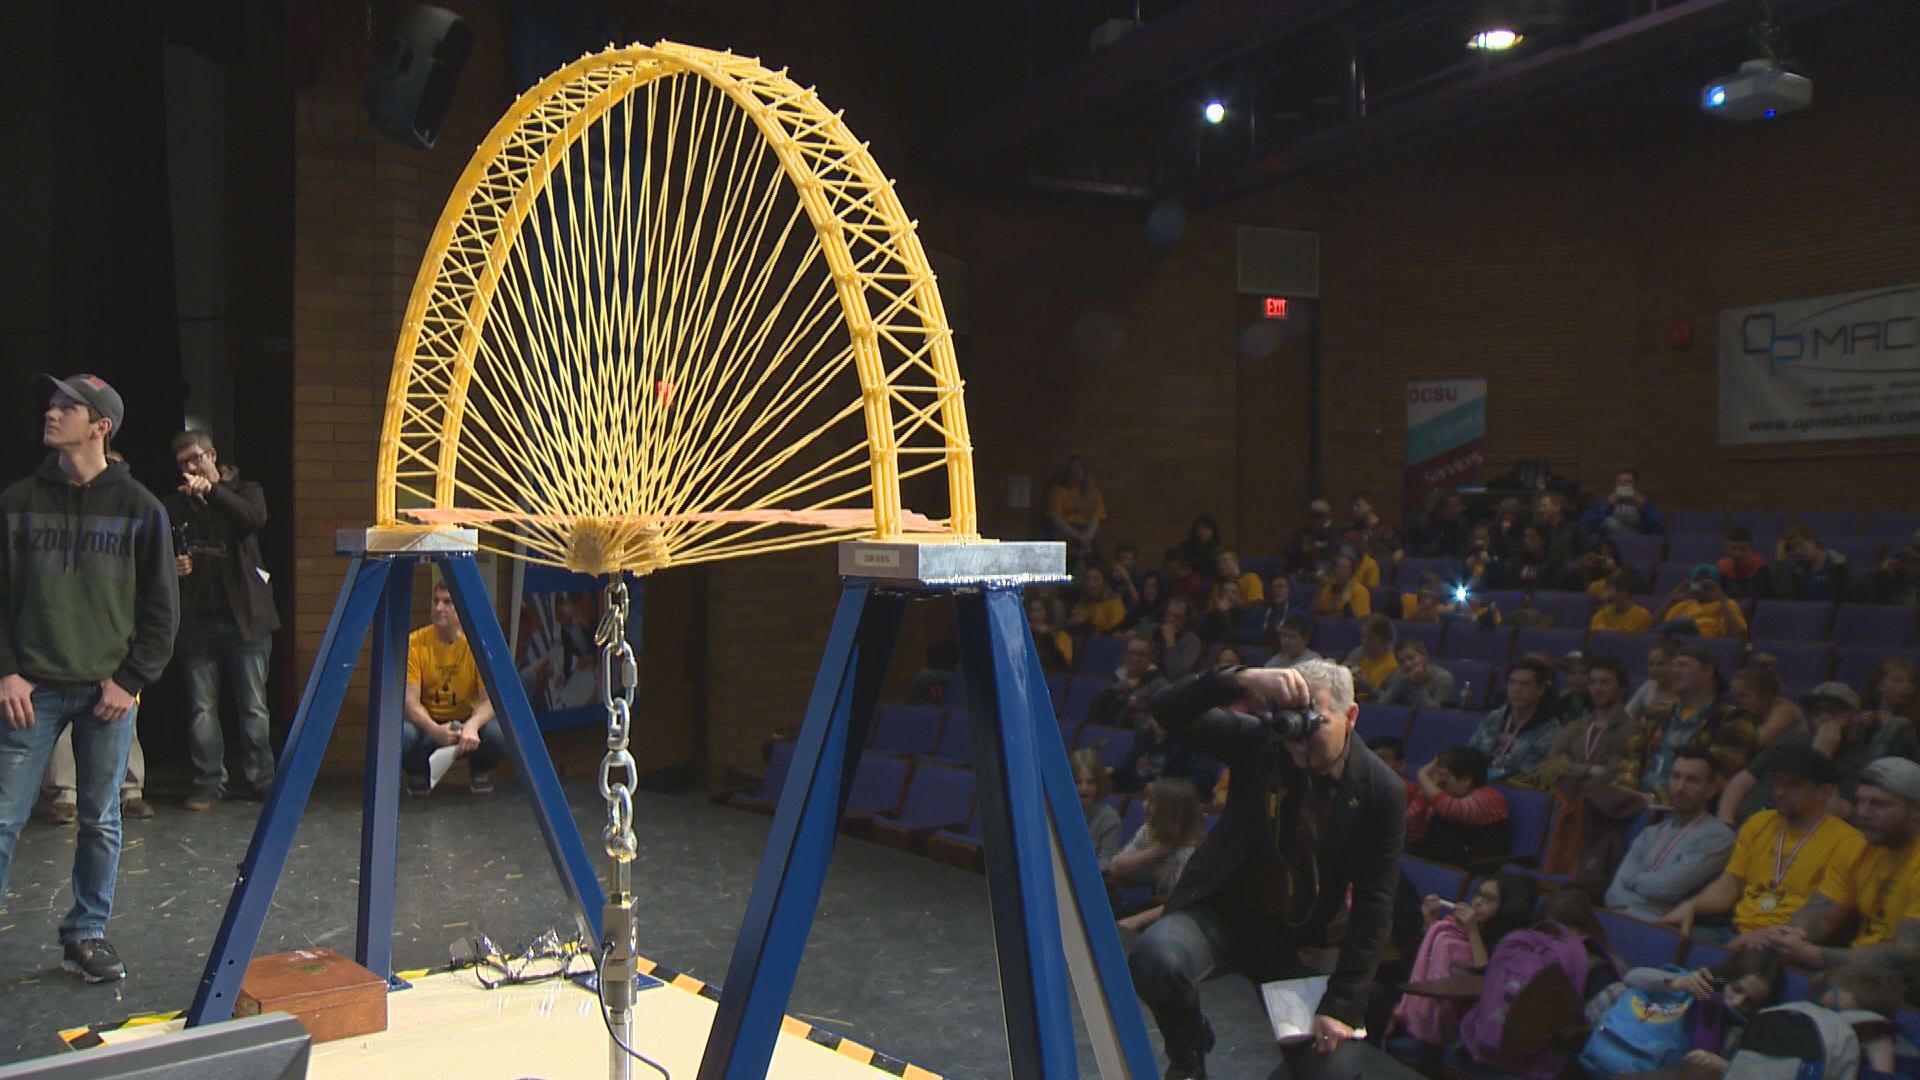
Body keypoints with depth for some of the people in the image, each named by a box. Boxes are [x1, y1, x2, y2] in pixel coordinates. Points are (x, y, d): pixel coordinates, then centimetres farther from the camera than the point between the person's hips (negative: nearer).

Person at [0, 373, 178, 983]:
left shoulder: (139, 509, 0)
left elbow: (161, 605, 2)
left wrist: (132, 679, -5)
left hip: (109, 690, -1)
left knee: (101, 823, 7)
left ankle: (87, 935, 21)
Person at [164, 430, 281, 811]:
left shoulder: (244, 491, 9)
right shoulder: (175, 505, 14)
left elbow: (256, 518, -13)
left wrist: (211, 491, -19)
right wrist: (173, 565, -4)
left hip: (245, 616, -2)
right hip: (196, 619, 2)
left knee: (254, 705, 0)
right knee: (201, 707, 2)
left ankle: (261, 780, 6)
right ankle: (209, 782, 8)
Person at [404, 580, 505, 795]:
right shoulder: (415, 643, -13)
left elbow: (488, 700, -18)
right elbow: (410, 701, -19)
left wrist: (472, 725, -41)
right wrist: (435, 730, -39)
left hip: (468, 722, 0)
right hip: (427, 724, 0)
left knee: (498, 735, -34)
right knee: (402, 735, -35)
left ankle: (480, 771, 3)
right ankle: (418, 773, 1)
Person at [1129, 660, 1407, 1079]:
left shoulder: (1382, 792, -11)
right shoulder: (1257, 742, -11)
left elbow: (1372, 905, -9)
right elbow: (1168, 709, -21)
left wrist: (1342, 1006, -10)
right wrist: (1242, 680, -38)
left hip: (1301, 939, 1)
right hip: (1223, 912, -1)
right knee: (1156, 956, -32)